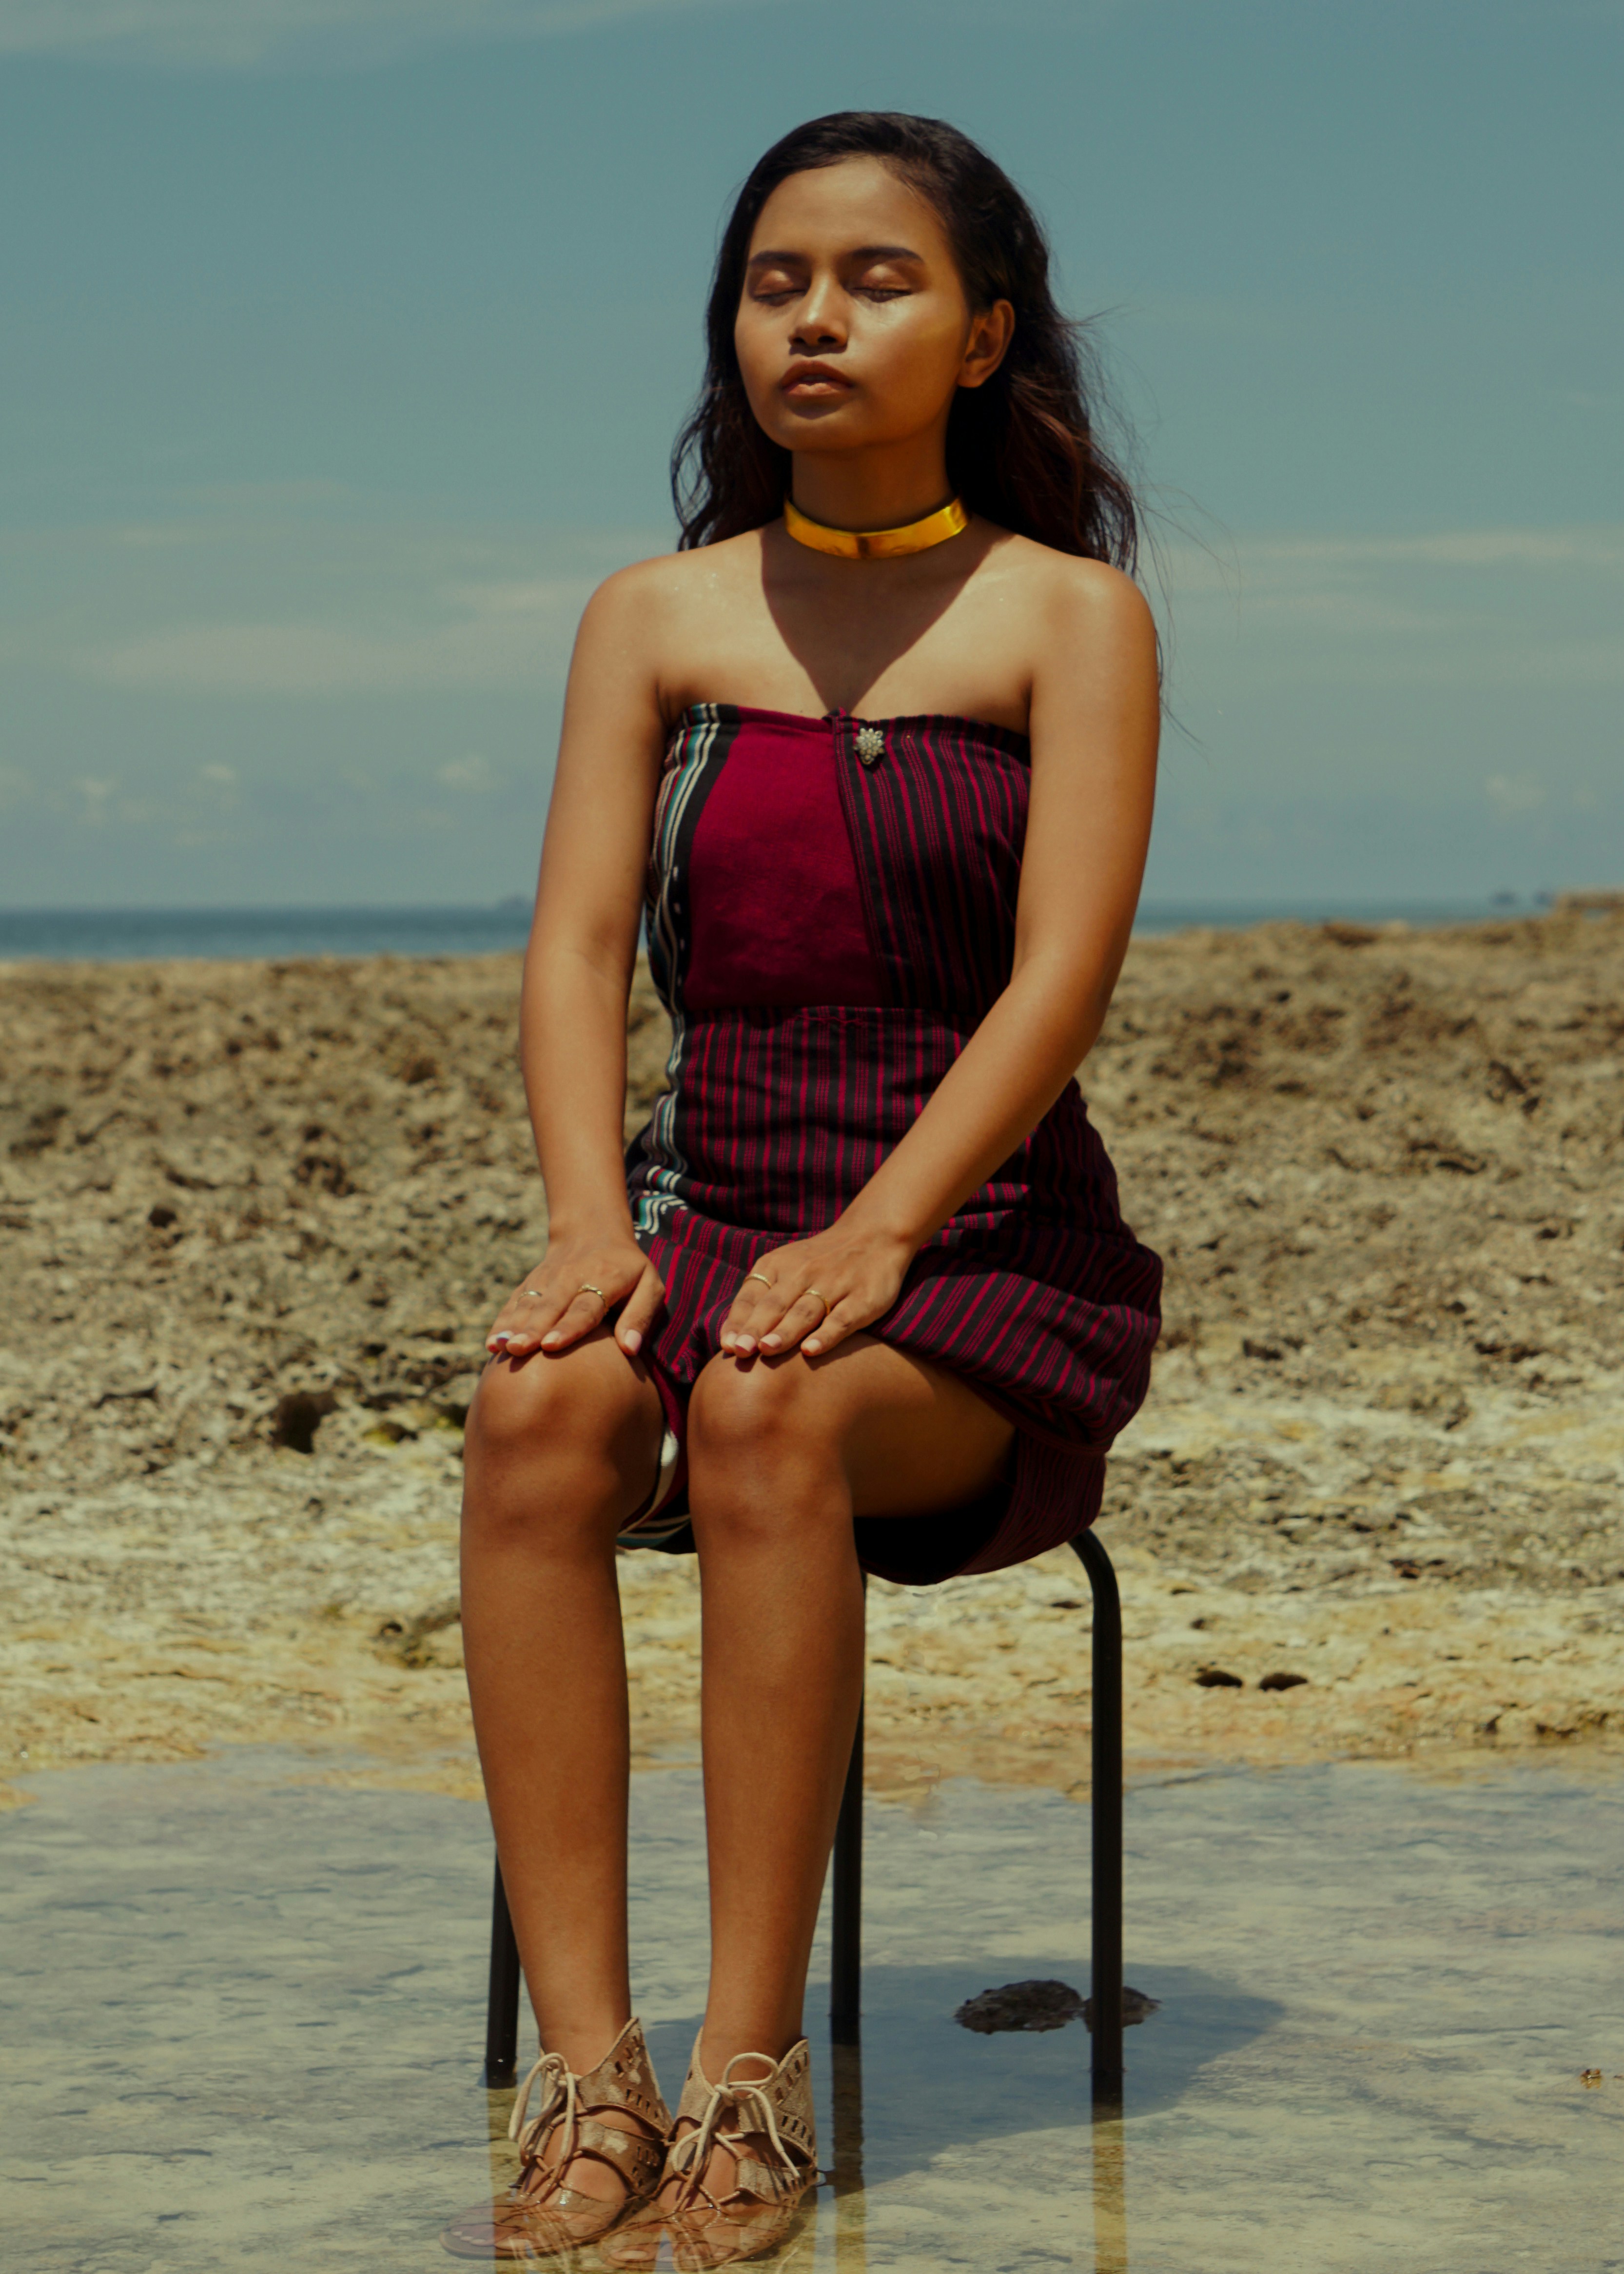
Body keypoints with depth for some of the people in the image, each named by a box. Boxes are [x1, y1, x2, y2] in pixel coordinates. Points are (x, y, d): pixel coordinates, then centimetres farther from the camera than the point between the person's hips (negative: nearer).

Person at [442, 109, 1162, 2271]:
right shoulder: (653, 618, 11)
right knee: (534, 1415, -30)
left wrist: (876, 1234, -24)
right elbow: (580, 941, 1)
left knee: (770, 1415, -36)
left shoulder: (1069, 612, 1)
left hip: (992, 1256, -3)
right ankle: (586, 2078, -33)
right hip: (716, 1209, 3)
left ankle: (751, 2082, -32)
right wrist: (593, 1223, -17)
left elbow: (1061, 978, -10)